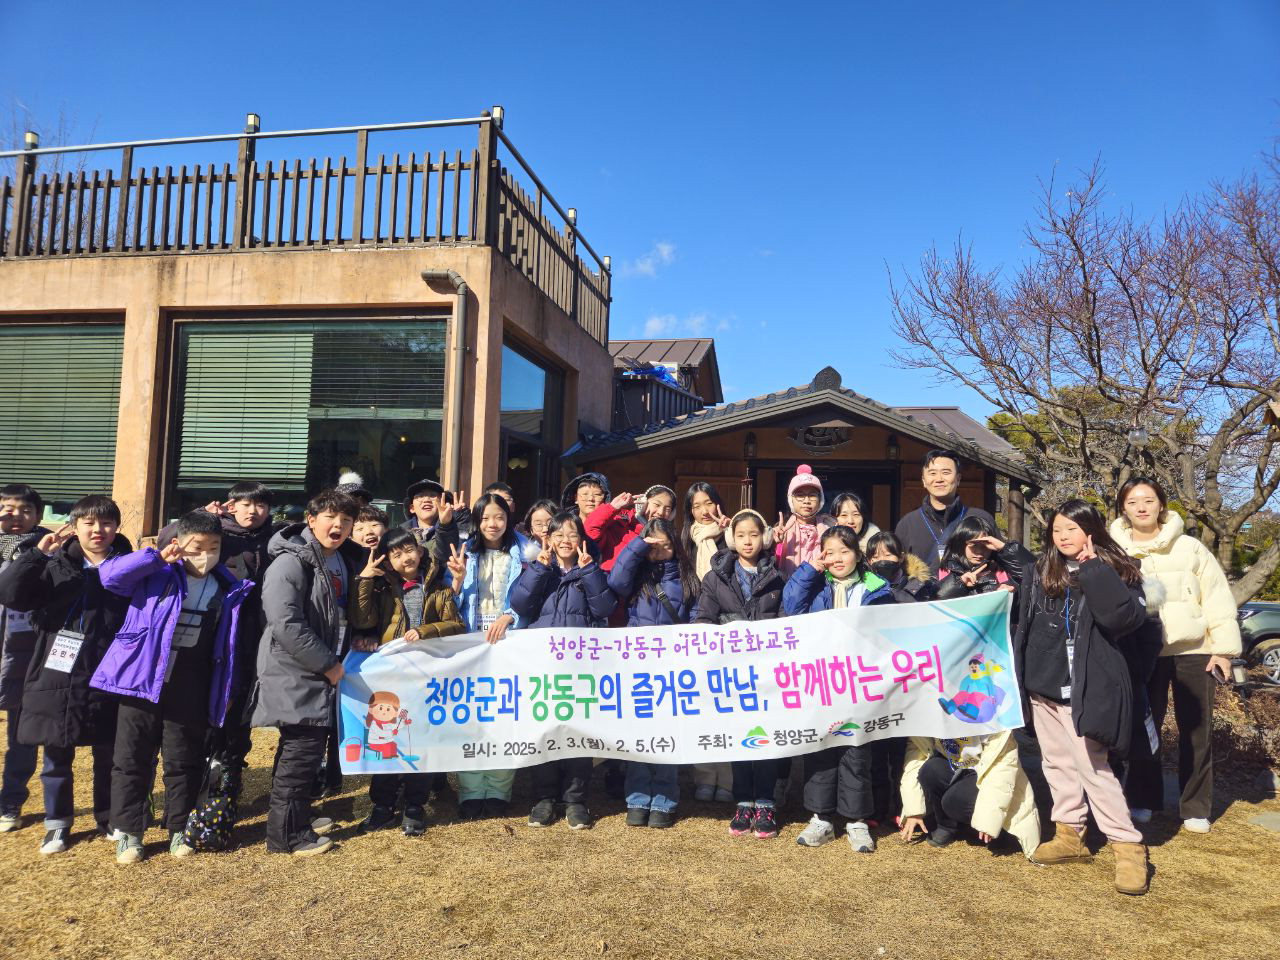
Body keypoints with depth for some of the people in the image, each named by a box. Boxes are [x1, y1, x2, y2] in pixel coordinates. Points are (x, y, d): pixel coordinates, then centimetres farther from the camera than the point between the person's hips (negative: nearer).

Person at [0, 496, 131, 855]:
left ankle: (108, 819, 31)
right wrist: (37, 553, -18)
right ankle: (57, 824, 30)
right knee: (57, 759, 13)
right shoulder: (55, 567, 1)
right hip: (58, 680, 0)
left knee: (109, 757, 13)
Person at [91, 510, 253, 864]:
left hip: (190, 692, 2)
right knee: (132, 759, 8)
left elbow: (229, 644, 8)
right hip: (142, 682, -1)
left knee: (184, 762, 11)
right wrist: (157, 557, -23)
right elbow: (109, 574, -17)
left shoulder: (229, 588, 4)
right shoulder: (156, 575, -3)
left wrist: (227, 688, 8)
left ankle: (179, 830, 25)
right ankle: (128, 832, 22)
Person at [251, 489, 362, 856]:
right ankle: (285, 834, 10)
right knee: (302, 749, -4)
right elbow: (286, 625, -25)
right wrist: (328, 664, -20)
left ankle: (298, 815, 34)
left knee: (310, 745, 18)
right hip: (294, 673, -9)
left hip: (322, 671, 9)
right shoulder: (290, 563, -18)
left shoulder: (345, 560, 9)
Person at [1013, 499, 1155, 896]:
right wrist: (1018, 678, 9)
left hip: (1086, 690, -6)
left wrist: (1094, 568, -22)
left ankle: (1128, 847, 6)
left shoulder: (1117, 572, -5)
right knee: (1058, 764, 13)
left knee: (1092, 767, -6)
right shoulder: (1040, 573, 9)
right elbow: (1023, 628, 14)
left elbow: (1123, 618, -23)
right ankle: (1069, 835, 25)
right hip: (1044, 686, 6)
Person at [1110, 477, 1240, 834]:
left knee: (1196, 731, 7)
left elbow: (1217, 598, 0)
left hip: (1193, 650, 0)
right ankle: (1143, 800, 23)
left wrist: (1224, 647, -4)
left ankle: (1195, 807, 21)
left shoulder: (1189, 547, 0)